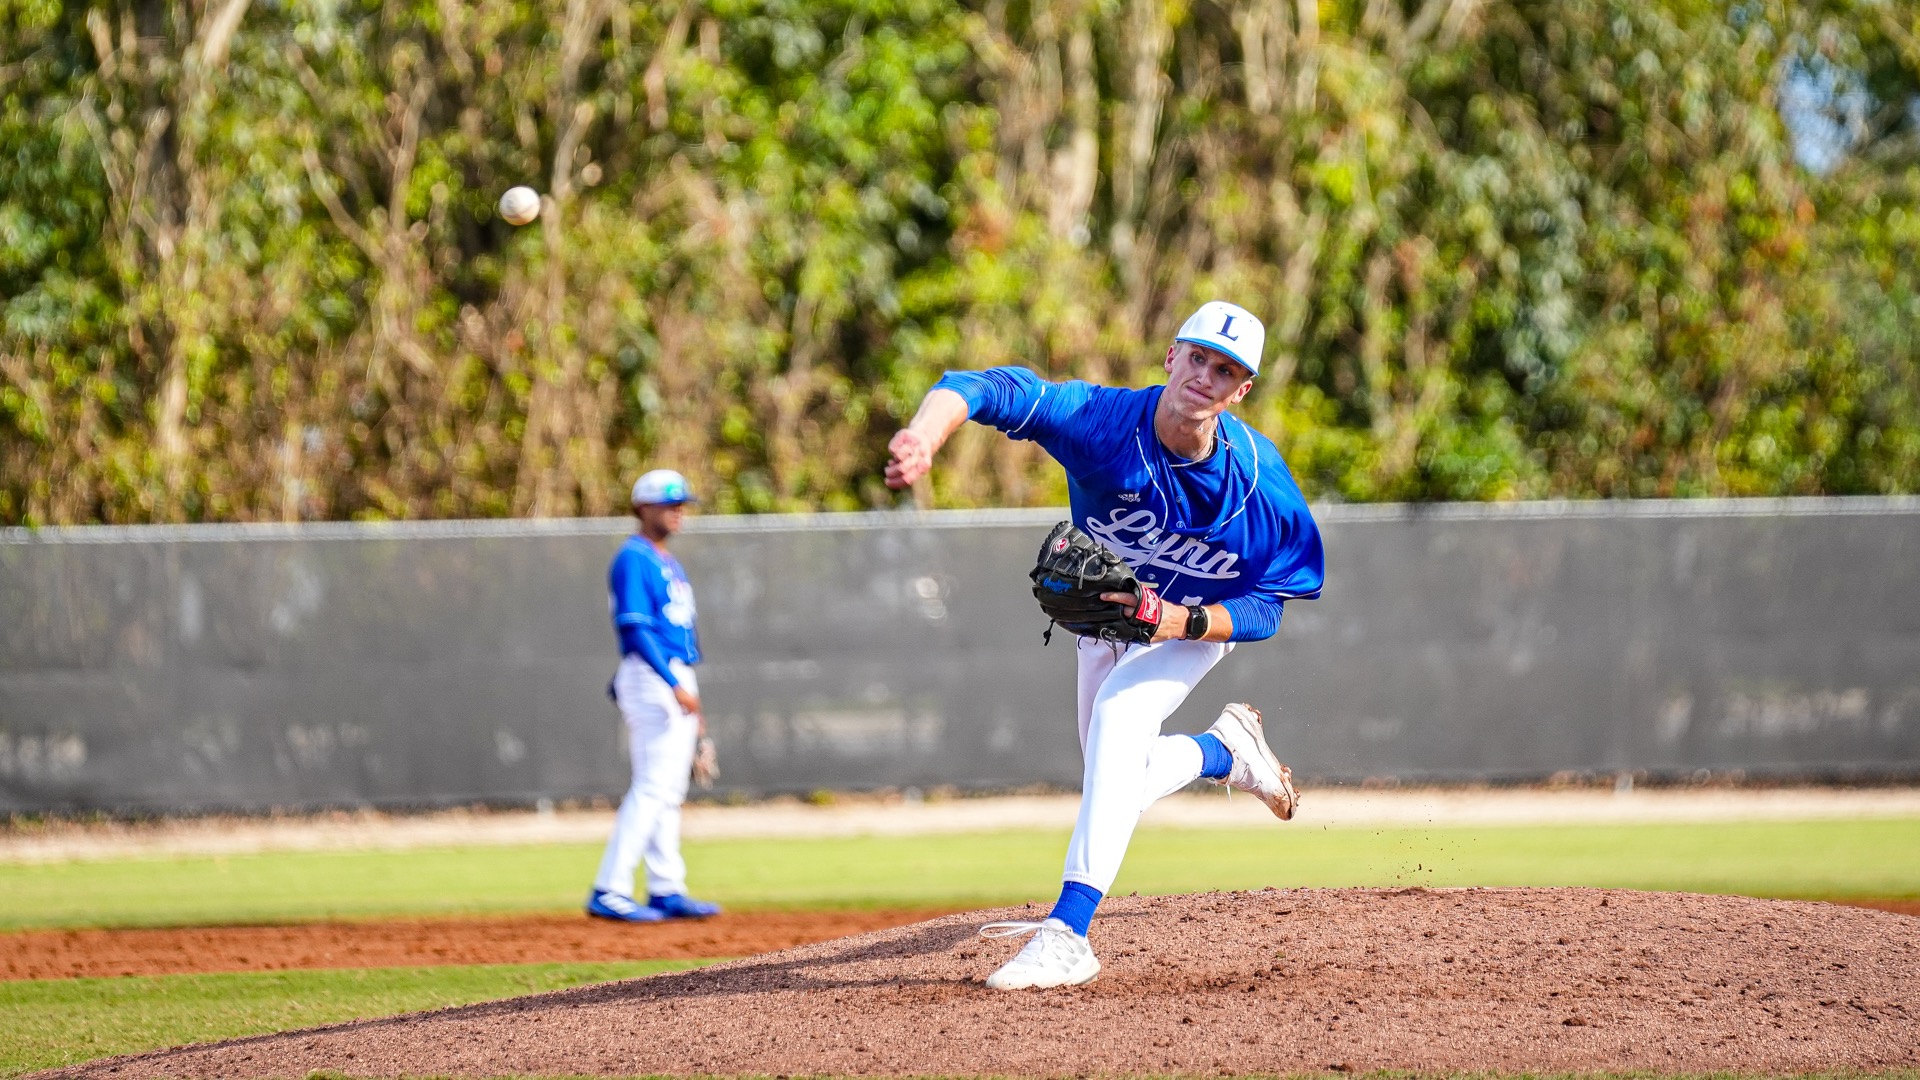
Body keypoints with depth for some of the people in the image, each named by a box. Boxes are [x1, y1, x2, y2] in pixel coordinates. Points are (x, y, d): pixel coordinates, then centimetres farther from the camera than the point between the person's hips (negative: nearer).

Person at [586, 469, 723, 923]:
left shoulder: (668, 563, 20)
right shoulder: (634, 560, -10)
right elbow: (636, 629, -19)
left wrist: (693, 707, 21)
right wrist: (675, 687, -25)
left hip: (677, 680, 10)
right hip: (650, 680, -10)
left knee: (669, 791, 10)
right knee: (652, 786, -14)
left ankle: (666, 890, 13)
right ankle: (609, 892, -16)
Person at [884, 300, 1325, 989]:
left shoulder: (1261, 481, -32)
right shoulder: (1102, 422, -35)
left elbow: (1265, 607, -20)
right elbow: (985, 389, -48)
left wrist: (1183, 621, -40)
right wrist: (924, 439, -71)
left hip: (1205, 620, -3)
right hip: (1107, 612, 3)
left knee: (1120, 711, -31)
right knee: (1115, 787, 14)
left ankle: (1068, 937, -37)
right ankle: (1226, 750, 47)